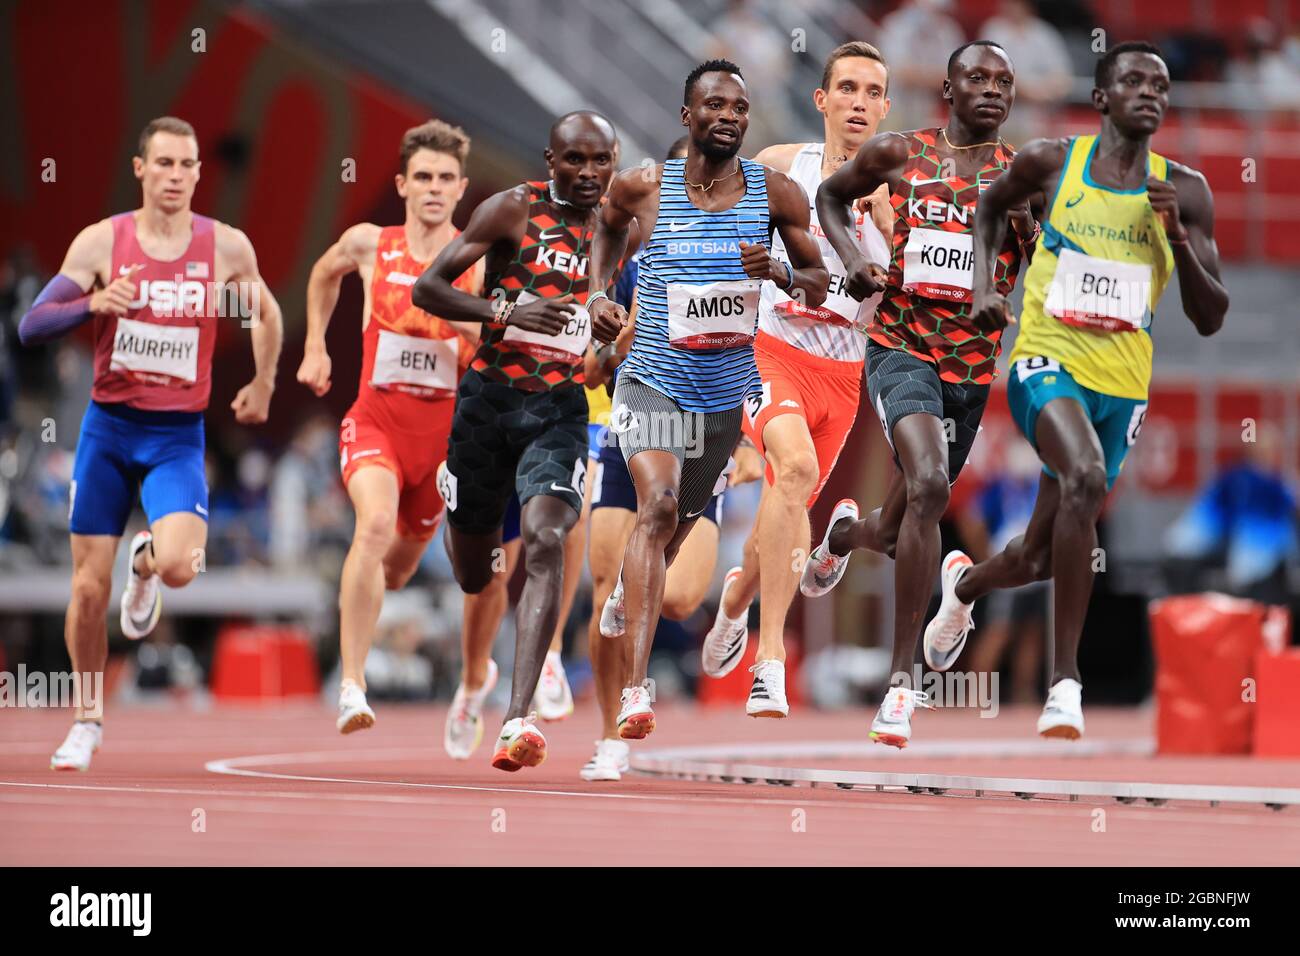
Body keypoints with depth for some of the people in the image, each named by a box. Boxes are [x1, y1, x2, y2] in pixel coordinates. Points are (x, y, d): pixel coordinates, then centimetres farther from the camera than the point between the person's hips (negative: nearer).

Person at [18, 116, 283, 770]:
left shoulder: (227, 247, -2)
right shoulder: (102, 242, -5)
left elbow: (266, 313, 19)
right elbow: (30, 327, -9)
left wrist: (262, 384, 17)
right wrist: (94, 305, -25)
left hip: (178, 436, 0)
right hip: (107, 427, 0)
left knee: (179, 565, -24)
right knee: (89, 588, 0)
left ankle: (147, 564, 16)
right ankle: (87, 721, 20)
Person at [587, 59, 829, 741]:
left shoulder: (775, 193, -3)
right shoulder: (643, 187, -4)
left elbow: (820, 287, 5)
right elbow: (608, 226, 20)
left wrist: (778, 273, -16)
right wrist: (599, 292, 4)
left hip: (728, 387, 3)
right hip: (652, 377, -3)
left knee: (679, 522, 20)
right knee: (658, 506, -25)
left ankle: (623, 599, 57)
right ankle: (636, 690, -32)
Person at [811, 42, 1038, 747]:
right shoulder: (897, 154, 2)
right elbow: (831, 195, 20)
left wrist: (1028, 222, -18)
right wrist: (850, 255, 2)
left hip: (974, 367, 3)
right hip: (902, 349, -3)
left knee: (899, 536, 12)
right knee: (929, 483, -30)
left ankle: (848, 531, 54)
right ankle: (902, 678, -22)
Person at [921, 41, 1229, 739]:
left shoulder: (1184, 191, 1)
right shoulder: (1052, 162, -1)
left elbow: (1210, 319, 0)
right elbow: (991, 207, 21)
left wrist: (1181, 239, -15)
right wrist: (984, 285, 6)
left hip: (1121, 385, 3)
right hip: (1046, 361, -3)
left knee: (1037, 559, 11)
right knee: (1085, 476, -34)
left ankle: (964, 582, 50)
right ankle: (1065, 682, -30)